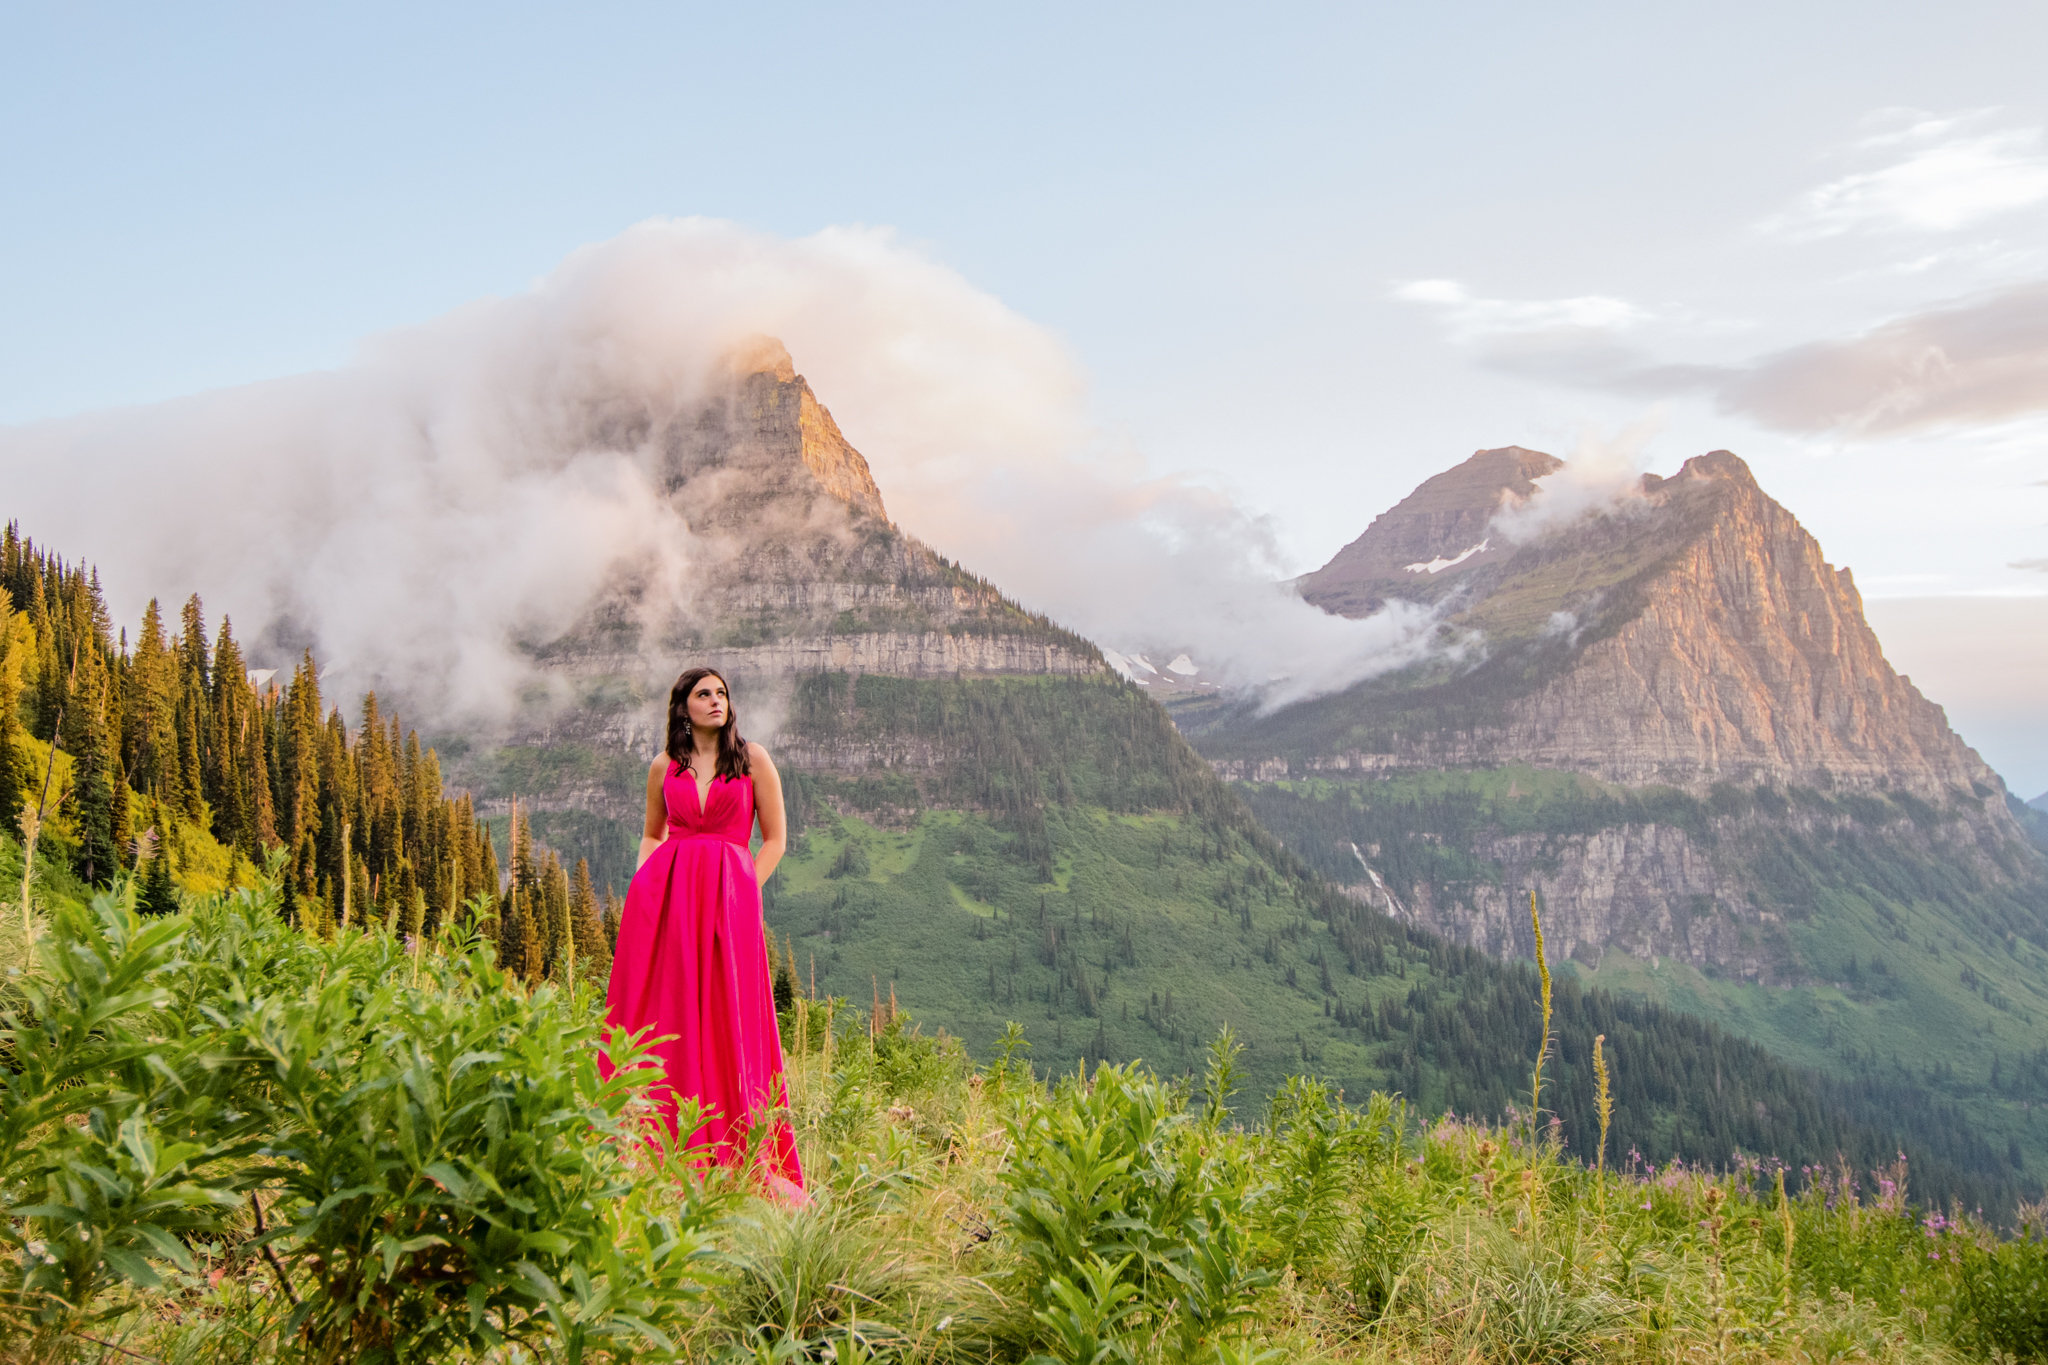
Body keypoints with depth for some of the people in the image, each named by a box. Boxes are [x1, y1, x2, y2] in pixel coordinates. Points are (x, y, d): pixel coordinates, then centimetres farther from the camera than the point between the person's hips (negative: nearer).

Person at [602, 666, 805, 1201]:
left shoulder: (752, 758, 8)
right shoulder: (664, 767, 14)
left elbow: (775, 838, 8)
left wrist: (740, 893, -2)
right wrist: (645, 884, 8)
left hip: (728, 894, -2)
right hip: (662, 895, 2)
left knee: (731, 1019, -6)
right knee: (662, 1017, -2)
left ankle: (753, 1160, -3)